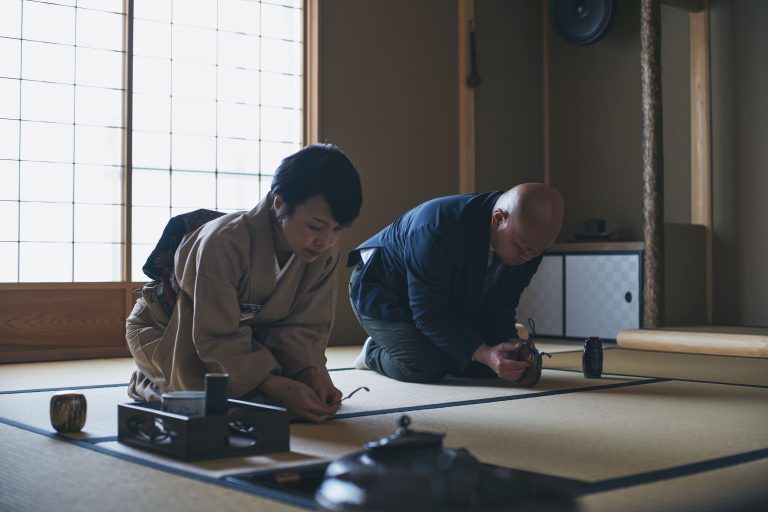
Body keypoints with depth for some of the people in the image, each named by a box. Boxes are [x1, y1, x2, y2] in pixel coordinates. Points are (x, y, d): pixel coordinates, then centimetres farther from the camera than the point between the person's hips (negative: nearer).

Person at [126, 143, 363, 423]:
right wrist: (277, 387, -45)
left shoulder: (325, 255, -20)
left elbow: (303, 327, -15)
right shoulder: (223, 243, -38)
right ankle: (148, 381, 3)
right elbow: (217, 339, -36)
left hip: (247, 330, 5)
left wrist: (313, 373, -35)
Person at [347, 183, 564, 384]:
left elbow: (500, 306, -7)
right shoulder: (437, 228, -40)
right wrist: (483, 353, -43)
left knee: (486, 365, -4)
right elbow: (428, 313, -35)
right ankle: (374, 351, 5)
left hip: (448, 302, 7)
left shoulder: (528, 246, -19)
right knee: (427, 367, -27)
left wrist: (510, 344, -27)